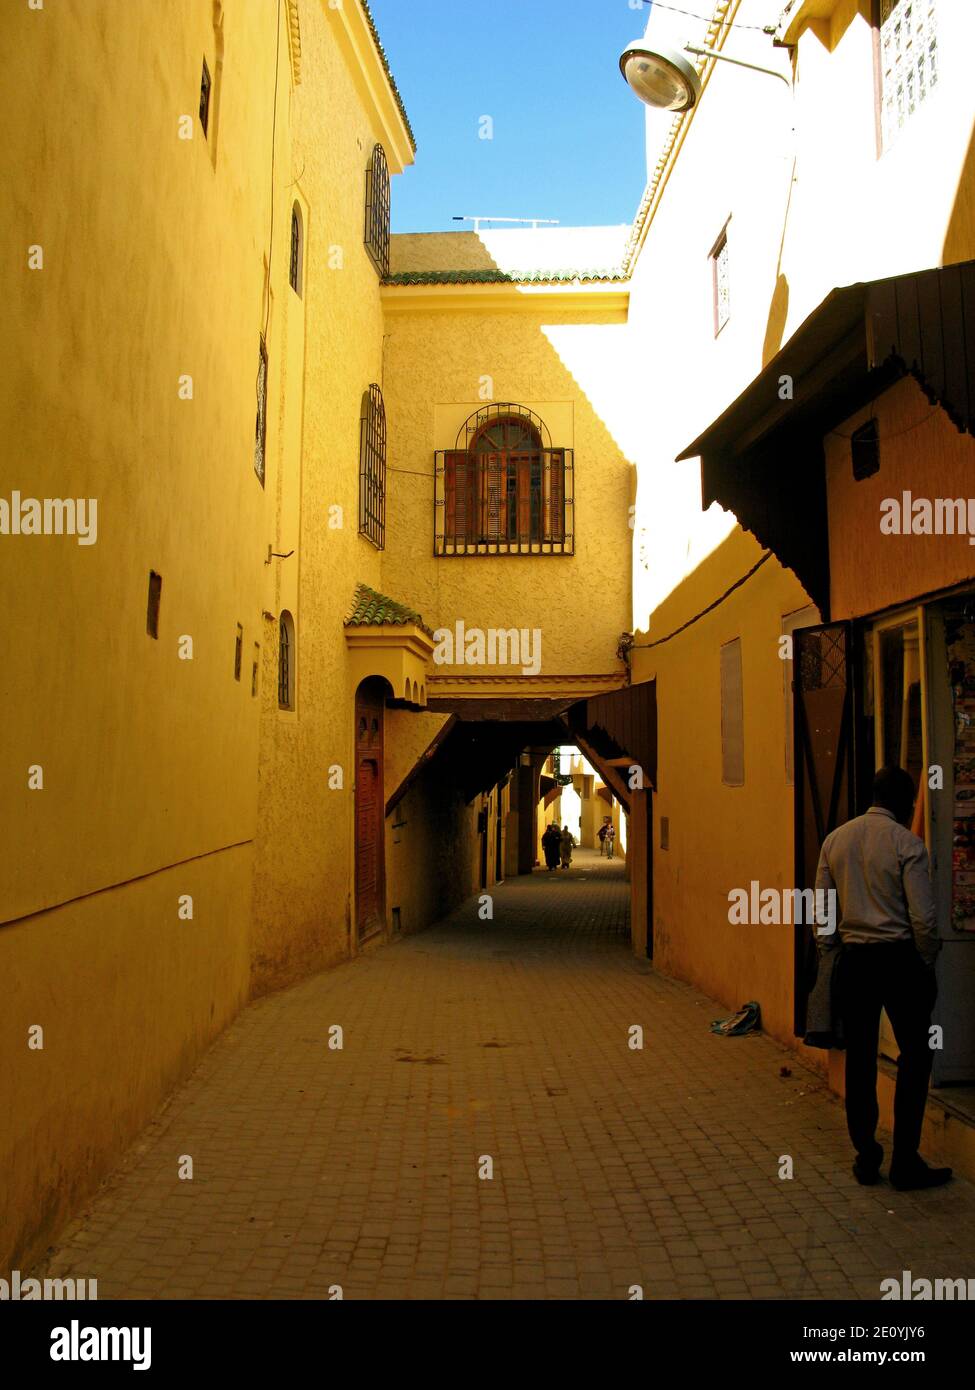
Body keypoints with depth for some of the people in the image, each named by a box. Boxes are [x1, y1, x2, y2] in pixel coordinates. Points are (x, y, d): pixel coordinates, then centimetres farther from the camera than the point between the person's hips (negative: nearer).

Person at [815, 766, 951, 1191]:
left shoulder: (834, 840, 5)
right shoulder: (906, 843, -10)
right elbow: (923, 917, -12)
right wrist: (928, 965, 1)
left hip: (853, 960, 4)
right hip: (899, 959, -4)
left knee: (860, 1060, 10)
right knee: (915, 1057, 7)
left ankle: (865, 1158, 17)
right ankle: (905, 1162, 9)